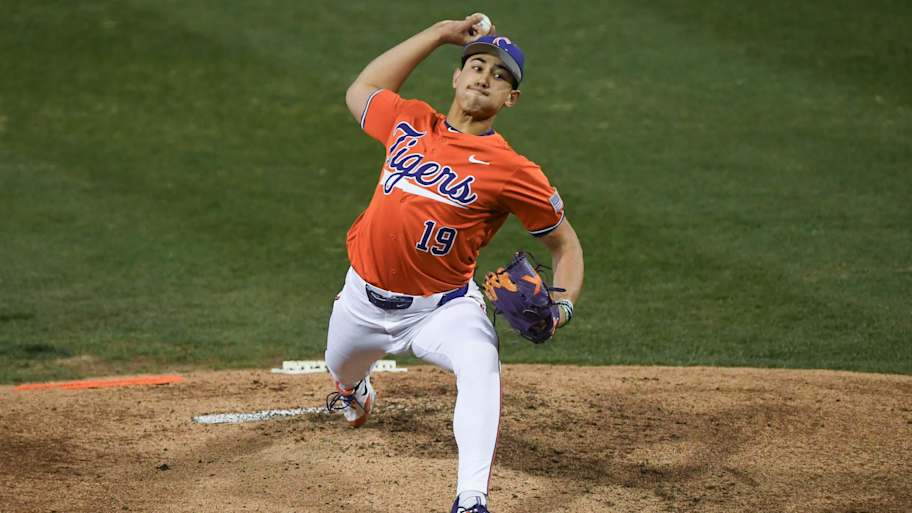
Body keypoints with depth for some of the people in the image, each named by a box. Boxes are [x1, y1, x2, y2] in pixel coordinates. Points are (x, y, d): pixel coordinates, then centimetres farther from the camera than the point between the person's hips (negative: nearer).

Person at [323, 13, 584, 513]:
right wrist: (440, 34, 11)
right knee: (342, 368, 29)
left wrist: (562, 304, -26)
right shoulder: (410, 123, -1)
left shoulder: (511, 170, -15)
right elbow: (360, 92, 17)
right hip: (364, 299, 5)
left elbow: (565, 242, -6)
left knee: (480, 363, -35)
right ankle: (352, 390, 70)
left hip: (443, 307, -5)